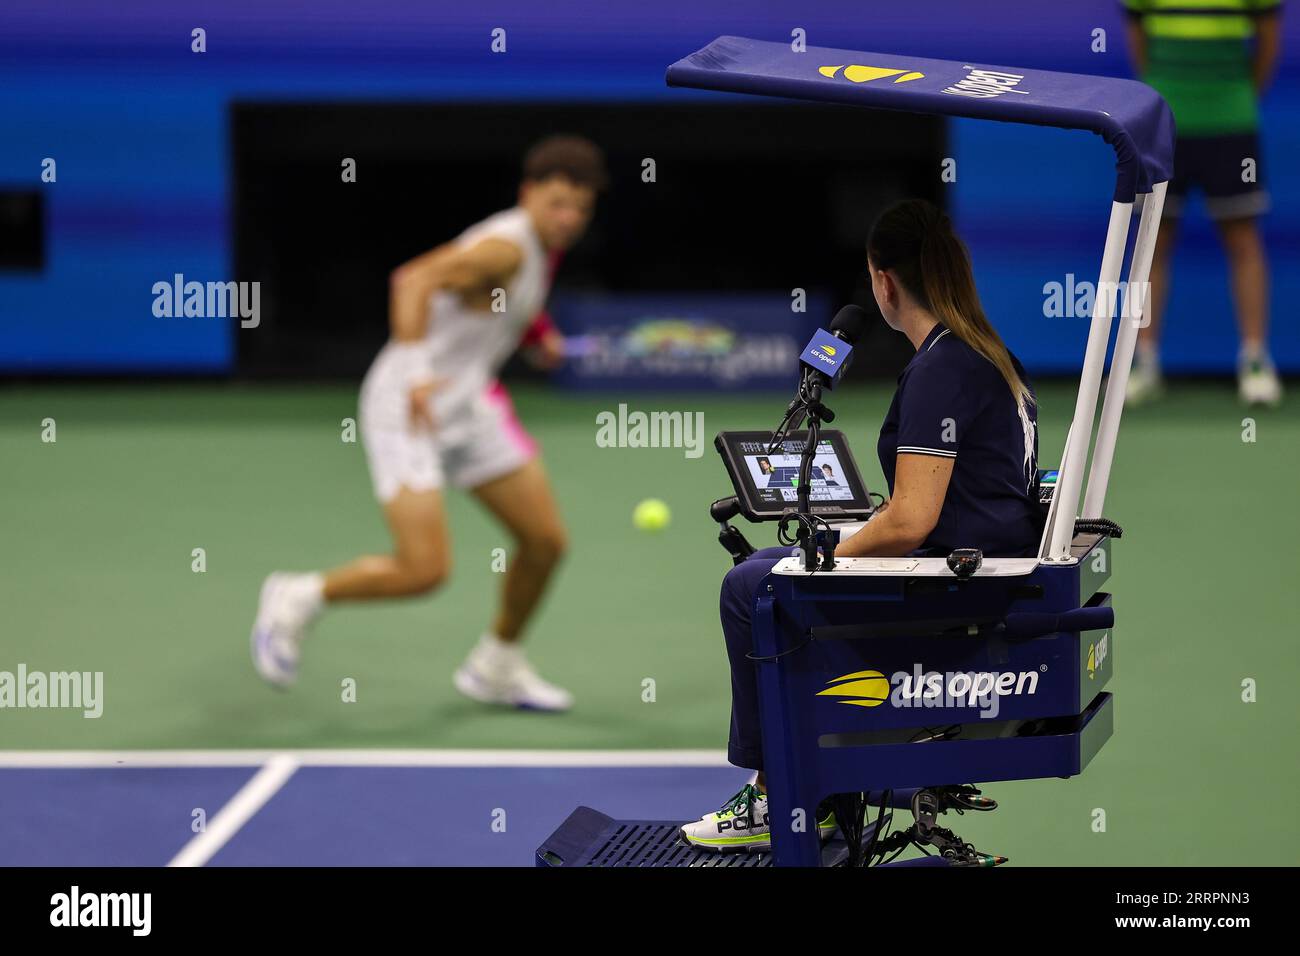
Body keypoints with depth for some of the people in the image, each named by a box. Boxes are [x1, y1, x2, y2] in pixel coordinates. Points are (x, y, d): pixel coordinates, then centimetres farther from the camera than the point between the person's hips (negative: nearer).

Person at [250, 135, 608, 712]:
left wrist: (532, 332, 17)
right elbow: (415, 281, -32)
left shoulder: (536, 246, 11)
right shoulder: (505, 247, -19)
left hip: (465, 409, 9)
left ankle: (495, 669, 26)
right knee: (425, 568, -19)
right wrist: (416, 374, -42)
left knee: (545, 540, 6)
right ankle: (300, 599, 5)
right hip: (407, 408, -9)